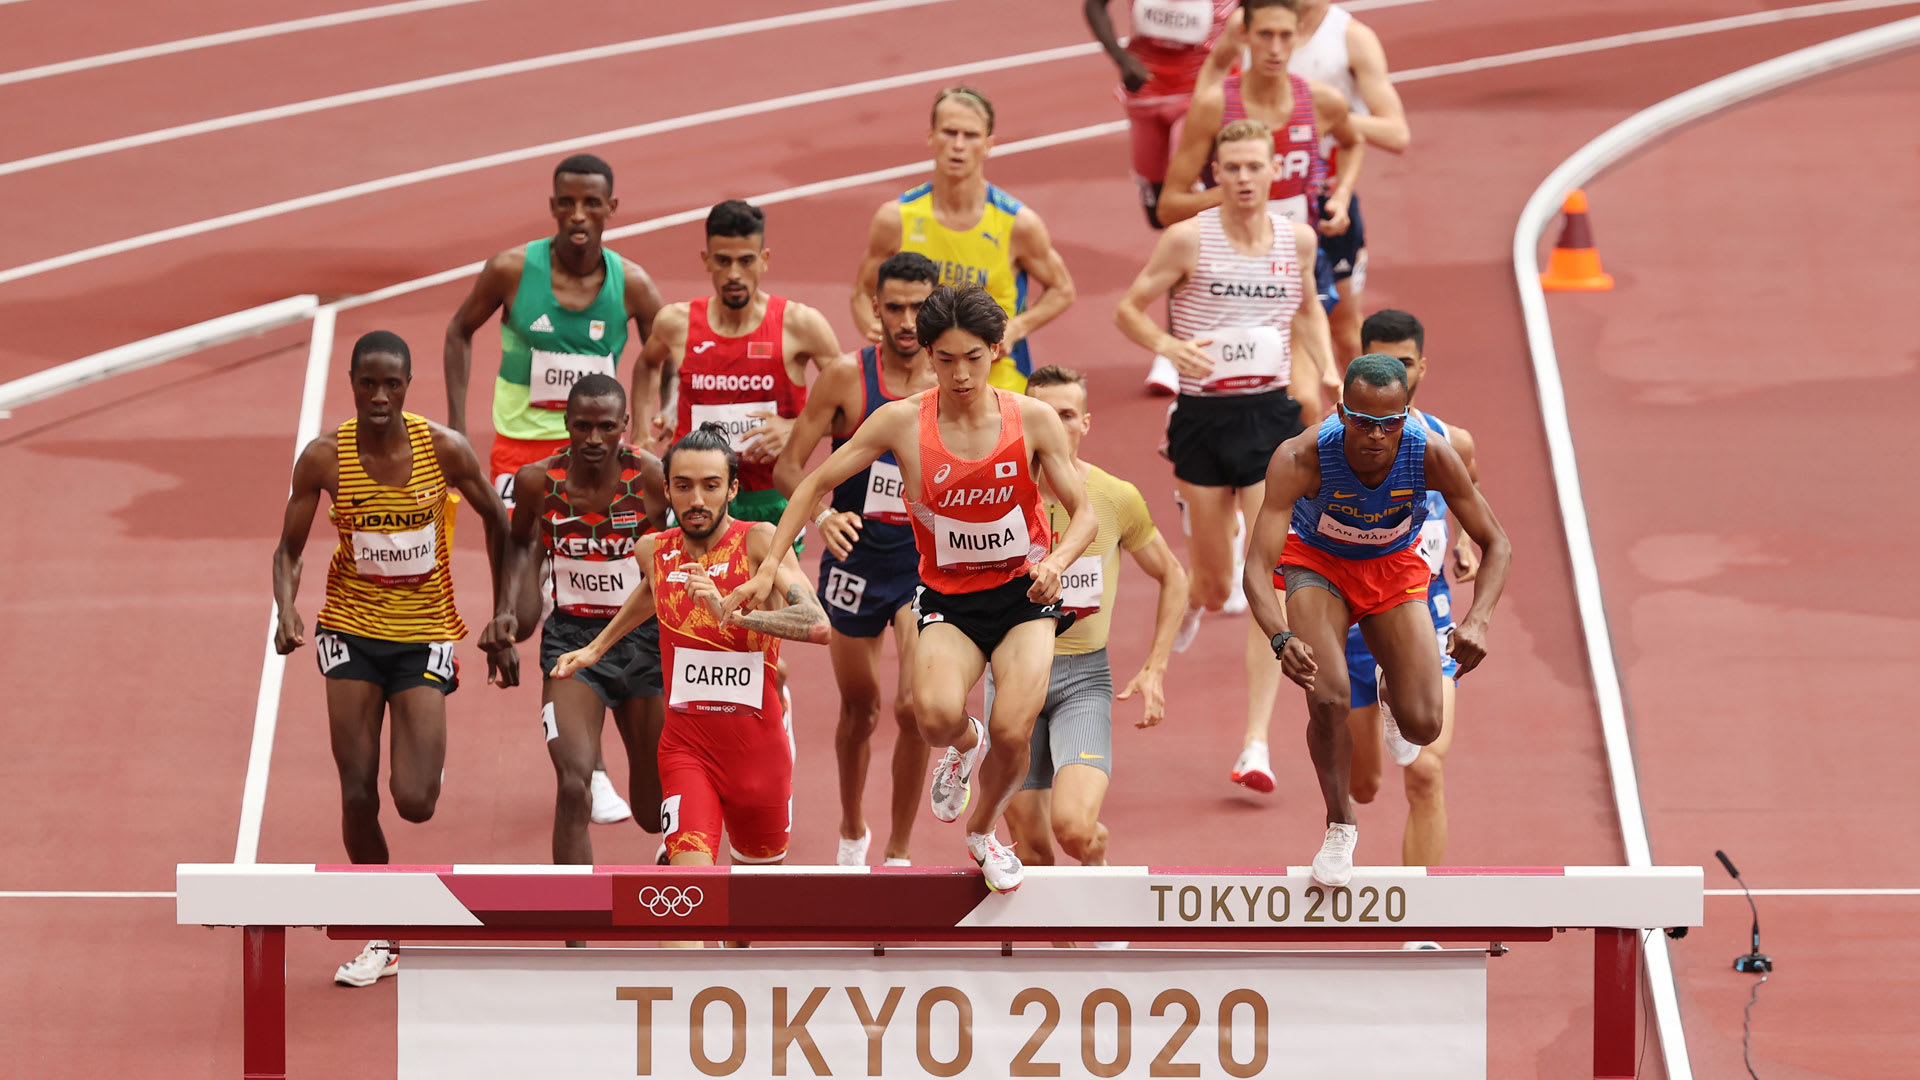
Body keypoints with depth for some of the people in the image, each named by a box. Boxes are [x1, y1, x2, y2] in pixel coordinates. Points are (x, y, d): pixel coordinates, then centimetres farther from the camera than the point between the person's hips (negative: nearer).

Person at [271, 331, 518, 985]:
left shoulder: (445, 450, -11)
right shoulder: (325, 459, -9)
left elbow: (497, 522, 5)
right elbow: (290, 549, -1)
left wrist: (504, 614, 1)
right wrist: (286, 611, -20)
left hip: (425, 635, -1)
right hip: (351, 630, 1)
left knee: (415, 801, -12)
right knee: (358, 795, -3)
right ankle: (381, 939, 14)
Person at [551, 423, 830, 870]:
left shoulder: (759, 541, -12)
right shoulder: (653, 551, 1)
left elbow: (818, 625, -27)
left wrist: (730, 612, -36)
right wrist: (598, 646, 31)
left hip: (758, 748, -1)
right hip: (686, 747, 1)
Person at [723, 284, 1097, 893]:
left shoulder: (1033, 420, -8)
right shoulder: (903, 422, -8)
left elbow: (1084, 515, -3)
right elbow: (817, 484, 2)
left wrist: (1057, 560, -25)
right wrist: (768, 569, -4)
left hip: (1023, 593, 0)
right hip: (948, 599, 0)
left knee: (1012, 733, -21)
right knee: (936, 715, -30)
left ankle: (983, 831, 16)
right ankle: (964, 745, 12)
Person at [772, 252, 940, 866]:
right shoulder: (848, 378, -9)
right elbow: (788, 468, -10)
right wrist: (822, 515, -28)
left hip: (926, 558, 0)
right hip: (856, 557, 0)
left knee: (913, 708, -14)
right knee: (859, 708, 14)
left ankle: (900, 851, 2)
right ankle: (852, 832, 40)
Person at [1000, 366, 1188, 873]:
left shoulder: (1117, 498, -4)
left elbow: (1172, 578, 11)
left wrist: (1154, 670, 4)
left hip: (1084, 678, -1)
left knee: (1074, 827, -21)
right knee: (1033, 852, 2)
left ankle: (1096, 858, 15)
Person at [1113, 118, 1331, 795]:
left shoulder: (1298, 240, 4)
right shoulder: (1188, 239, -6)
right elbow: (1128, 308, 1)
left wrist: (1326, 373, 8)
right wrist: (1168, 346, -19)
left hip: (1273, 415, 1)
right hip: (1202, 416, -1)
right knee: (1216, 583, 9)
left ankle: (1257, 742, -10)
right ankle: (1192, 595, 51)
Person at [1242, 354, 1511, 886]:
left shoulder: (1431, 456, -31)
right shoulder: (1301, 459, -36)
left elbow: (1497, 545, -19)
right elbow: (1257, 566, -38)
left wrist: (1478, 619, -38)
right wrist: (1282, 639, -58)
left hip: (1394, 567, 2)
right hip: (1318, 563, -2)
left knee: (1422, 728, -6)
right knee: (1328, 700, -24)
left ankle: (1393, 680, 34)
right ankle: (1339, 826, 4)